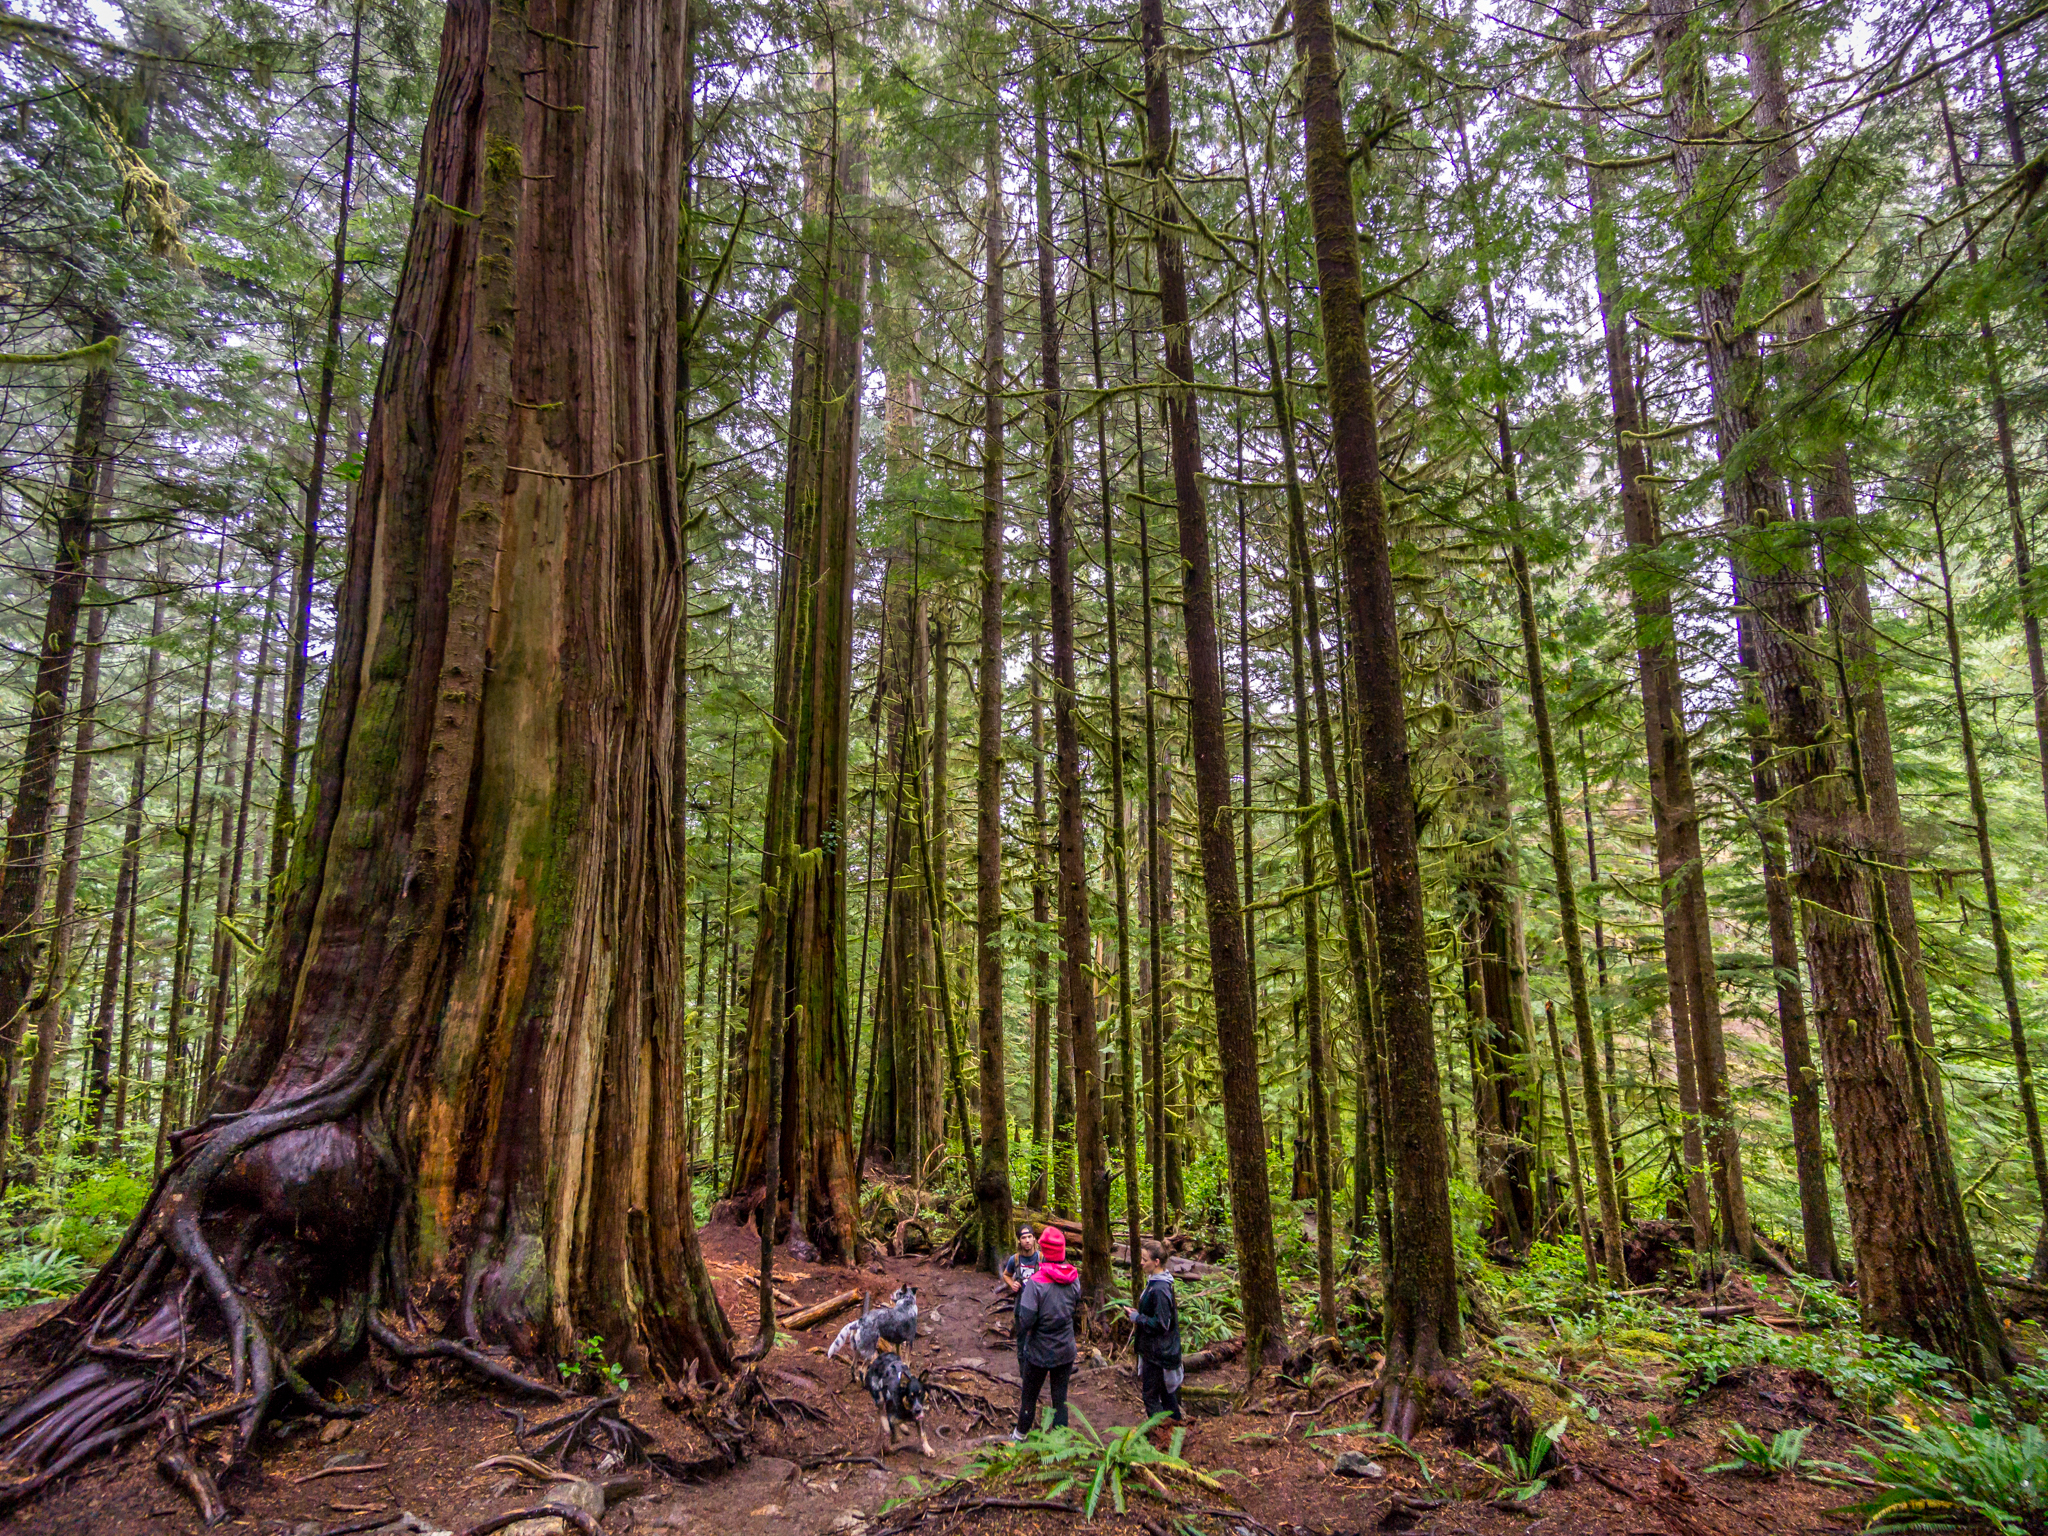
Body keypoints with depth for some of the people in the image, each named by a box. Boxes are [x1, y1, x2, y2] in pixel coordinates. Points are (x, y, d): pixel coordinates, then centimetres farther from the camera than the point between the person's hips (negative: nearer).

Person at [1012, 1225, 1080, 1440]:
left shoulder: (1036, 1282, -25)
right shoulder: (1074, 1279, -10)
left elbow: (1025, 1321, -24)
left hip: (1039, 1351, -3)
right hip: (1066, 1350, 3)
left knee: (1029, 1396, 19)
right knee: (1060, 1398, 16)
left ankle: (1020, 1435, 37)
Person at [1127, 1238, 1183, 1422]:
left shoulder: (1159, 1289, -28)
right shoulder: (1156, 1281, 2)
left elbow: (1161, 1324, -26)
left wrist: (1137, 1318, -17)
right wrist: (1138, 1313, 3)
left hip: (1157, 1352, -10)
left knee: (1150, 1393, 4)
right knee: (1166, 1388, 23)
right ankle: (1176, 1420, 37)